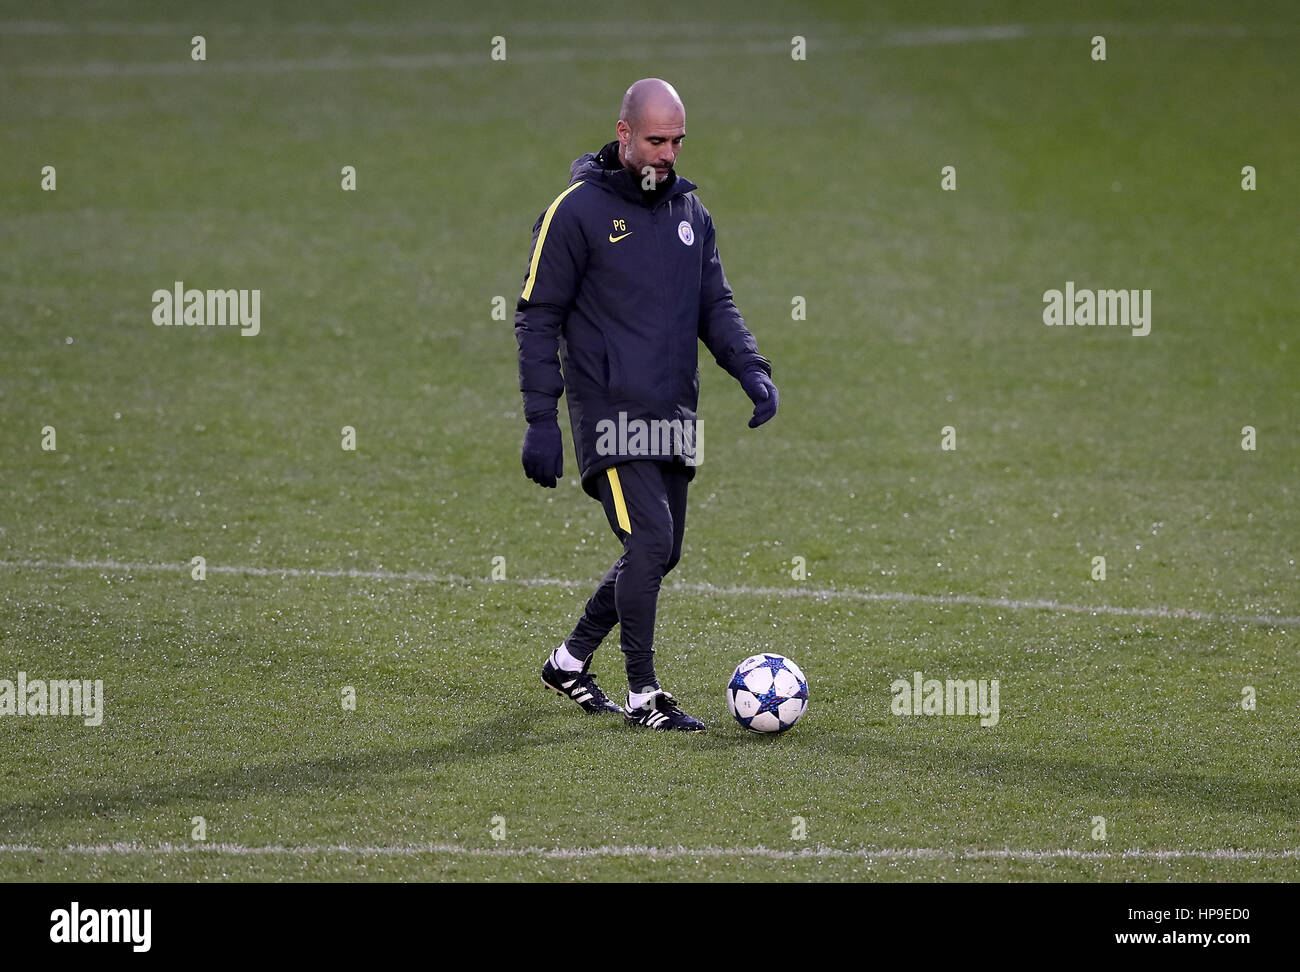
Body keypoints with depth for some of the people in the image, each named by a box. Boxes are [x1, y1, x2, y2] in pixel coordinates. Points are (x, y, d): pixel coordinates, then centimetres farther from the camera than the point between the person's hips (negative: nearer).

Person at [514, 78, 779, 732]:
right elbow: (537, 316, -5)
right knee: (649, 541, -16)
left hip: (673, 418, 7)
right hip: (611, 412, -7)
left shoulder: (689, 210, 13)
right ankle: (642, 696, -7)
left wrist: (750, 368, 0)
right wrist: (541, 419, -10)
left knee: (661, 554, 9)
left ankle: (570, 660, 28)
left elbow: (715, 303, 19)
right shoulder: (577, 210, -6)